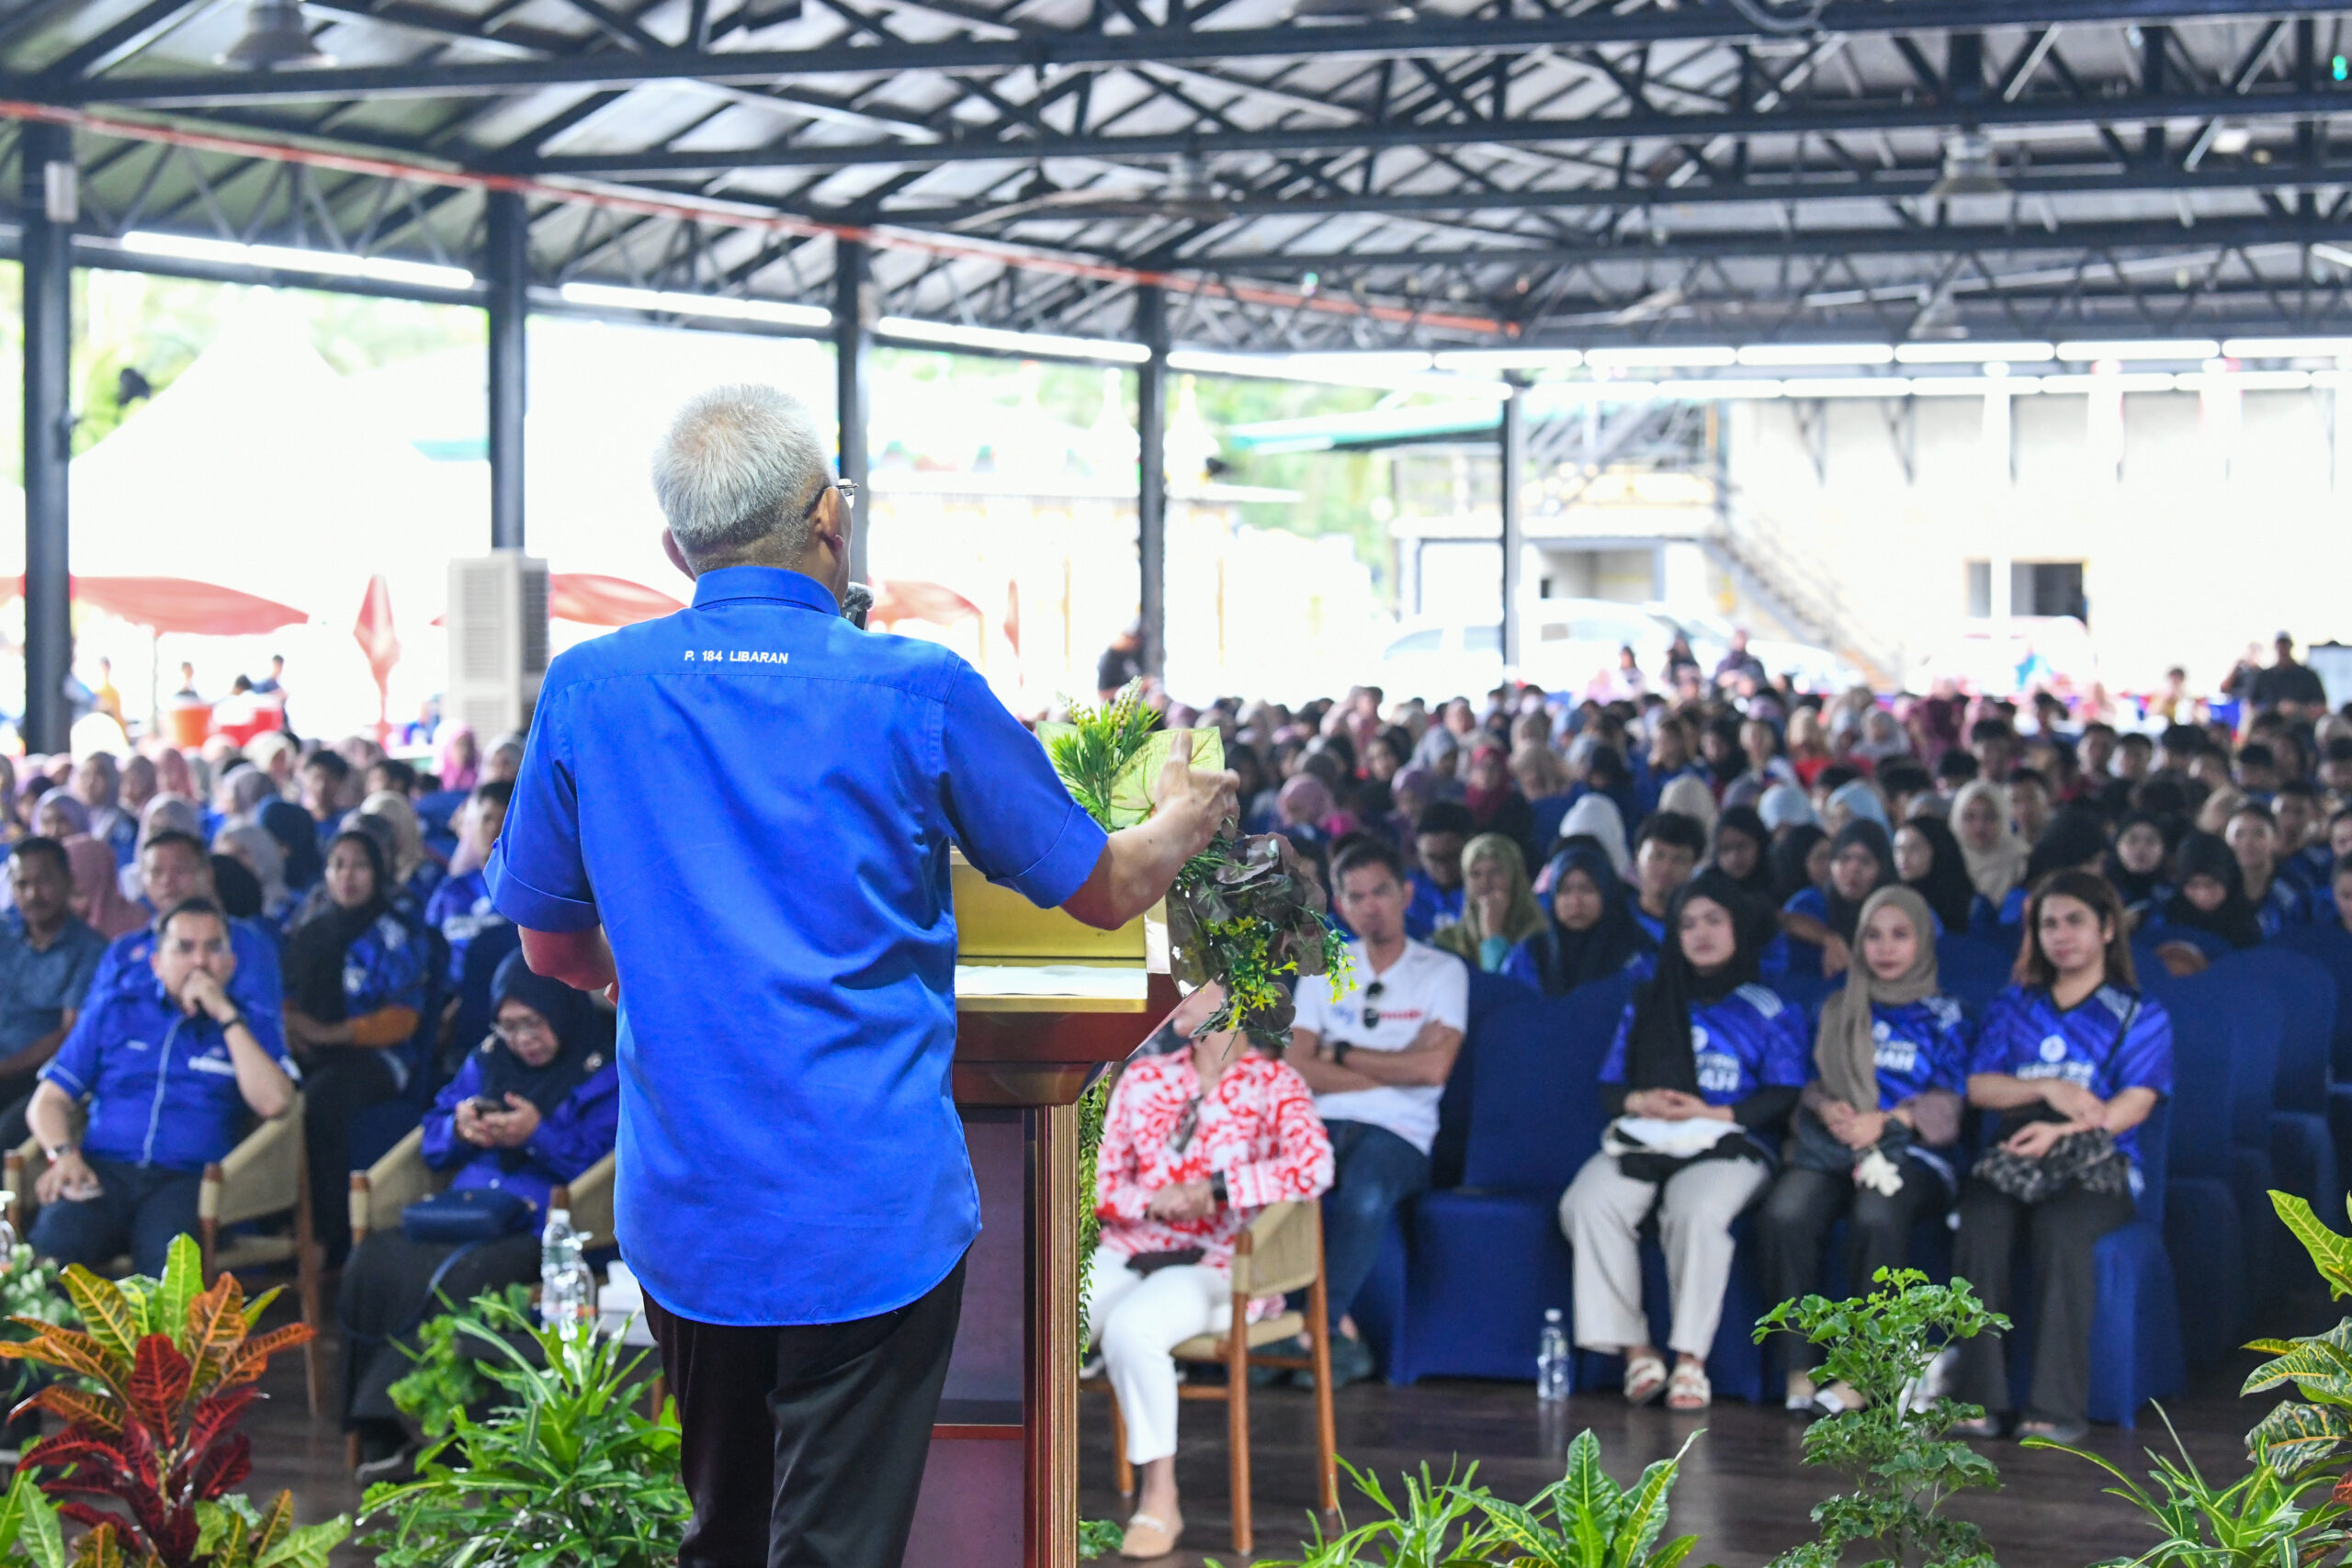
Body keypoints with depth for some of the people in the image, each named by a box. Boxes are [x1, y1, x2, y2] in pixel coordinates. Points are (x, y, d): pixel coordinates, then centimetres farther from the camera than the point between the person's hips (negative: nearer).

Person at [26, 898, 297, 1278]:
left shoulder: (250, 1028, 19)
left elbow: (274, 1103, -2)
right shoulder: (113, 1010, 22)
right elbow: (48, 1101, 17)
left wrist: (226, 1016, -1)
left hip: (188, 1179, -1)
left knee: (170, 1258, -37)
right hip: (105, 1172, 1)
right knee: (56, 1236, -34)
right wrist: (63, 1155, -5)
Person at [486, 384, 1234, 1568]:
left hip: (683, 1218, 4)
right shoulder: (918, 692, -8)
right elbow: (1102, 891, 5)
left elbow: (553, 948, 11)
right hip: (874, 1222, -3)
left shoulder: (586, 691, -2)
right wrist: (1182, 823, 28)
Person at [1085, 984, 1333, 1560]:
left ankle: (1160, 1498, -22)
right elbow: (1099, 1182, 12)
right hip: (1129, 1252, 5)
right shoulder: (1143, 1077, 14)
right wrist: (1153, 1202, -8)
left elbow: (1314, 1168, -19)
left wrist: (1212, 1188, -18)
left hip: (1217, 1264, -5)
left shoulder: (1272, 1083, -1)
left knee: (1131, 1326, -35)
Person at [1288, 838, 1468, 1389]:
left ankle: (1317, 1328, -28)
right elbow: (1297, 1069, 4)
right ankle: (1339, 1333, -32)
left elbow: (1434, 1066, -7)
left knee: (1366, 1193, -39)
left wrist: (1340, 1055, 0)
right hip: (1322, 1125, 2)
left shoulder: (1442, 972, 9)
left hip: (1398, 1133, -2)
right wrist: (1390, 1070, -3)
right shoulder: (1323, 971, 17)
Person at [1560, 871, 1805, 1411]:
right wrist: (1638, 1101, -7)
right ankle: (1634, 1351, -27)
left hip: (1729, 1144, -3)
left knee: (1696, 1209, -38)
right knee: (1588, 1203, -30)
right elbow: (1609, 1085, 17)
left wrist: (1713, 1113, -13)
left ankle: (1691, 1360, -31)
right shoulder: (1646, 1005, 23)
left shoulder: (1772, 1014, 12)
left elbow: (1785, 1098, 1)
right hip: (1642, 1142, 3)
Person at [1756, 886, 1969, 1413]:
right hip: (1833, 1146, 3)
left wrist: (1886, 1121, -12)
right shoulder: (1839, 1009, 24)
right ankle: (1799, 1370, -30)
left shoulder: (1944, 1016, 15)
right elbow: (1810, 1079, 20)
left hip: (1911, 1151, -2)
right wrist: (1827, 1109, -4)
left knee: (1877, 1217, -39)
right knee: (1785, 1214, -33)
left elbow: (1949, 1103, 5)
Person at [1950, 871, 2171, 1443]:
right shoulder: (2012, 1007, 23)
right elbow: (1979, 1086, 10)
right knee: (1981, 1224, -32)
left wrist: (2060, 1130, -19)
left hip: (2097, 1166, -2)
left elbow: (2134, 1105, -2)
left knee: (2059, 1226, -36)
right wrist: (2048, 1089, -8)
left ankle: (2058, 1406, -36)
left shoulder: (2140, 1014, 13)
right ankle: (1981, 1399, -33)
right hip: (2013, 1157, 3)